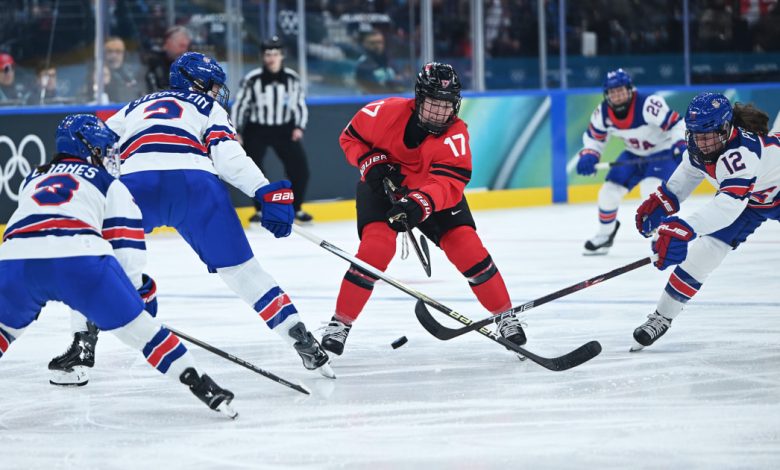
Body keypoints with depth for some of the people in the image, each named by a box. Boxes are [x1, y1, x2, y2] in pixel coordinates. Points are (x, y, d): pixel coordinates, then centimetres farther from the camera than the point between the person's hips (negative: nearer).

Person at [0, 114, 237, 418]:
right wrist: (137, 288, 30)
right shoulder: (107, 183, 22)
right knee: (136, 325, 8)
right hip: (78, 258, -3)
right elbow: (126, 244, 16)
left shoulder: (33, 179, 34)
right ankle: (200, 386, 3)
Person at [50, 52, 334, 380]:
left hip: (135, 182, 1)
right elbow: (228, 156, 8)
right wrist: (268, 193, 0)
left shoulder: (135, 107, 38)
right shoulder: (208, 108, 27)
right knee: (240, 268, 7)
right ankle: (301, 340, 4)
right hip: (195, 183, -1)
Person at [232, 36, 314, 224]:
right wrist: (236, 132, -9)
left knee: (300, 169, -4)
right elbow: (239, 105, -6)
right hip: (256, 130, -2)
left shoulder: (292, 79, -6)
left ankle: (296, 208, 13)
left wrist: (299, 127, -7)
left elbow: (300, 104, 4)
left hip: (284, 130, 2)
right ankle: (260, 210, 7)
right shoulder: (252, 80, -14)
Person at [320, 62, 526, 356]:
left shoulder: (455, 134, -24)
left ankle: (505, 315, 6)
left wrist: (419, 204, -52)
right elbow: (351, 137, -6)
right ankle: (340, 322, -13)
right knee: (377, 246, -24)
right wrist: (372, 163, -23)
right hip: (382, 187, -1)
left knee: (466, 245, -12)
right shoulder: (387, 112, -23)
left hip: (433, 197, 1)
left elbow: (449, 183, -35)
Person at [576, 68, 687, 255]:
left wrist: (680, 145, -47)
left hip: (664, 152, -6)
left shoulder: (648, 105, -33)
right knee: (609, 192, 2)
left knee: (651, 189, -30)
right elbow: (594, 136, 2)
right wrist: (588, 156, -15)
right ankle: (604, 236, 28)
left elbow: (676, 124, -31)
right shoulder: (602, 112, -14)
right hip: (634, 154, 6)